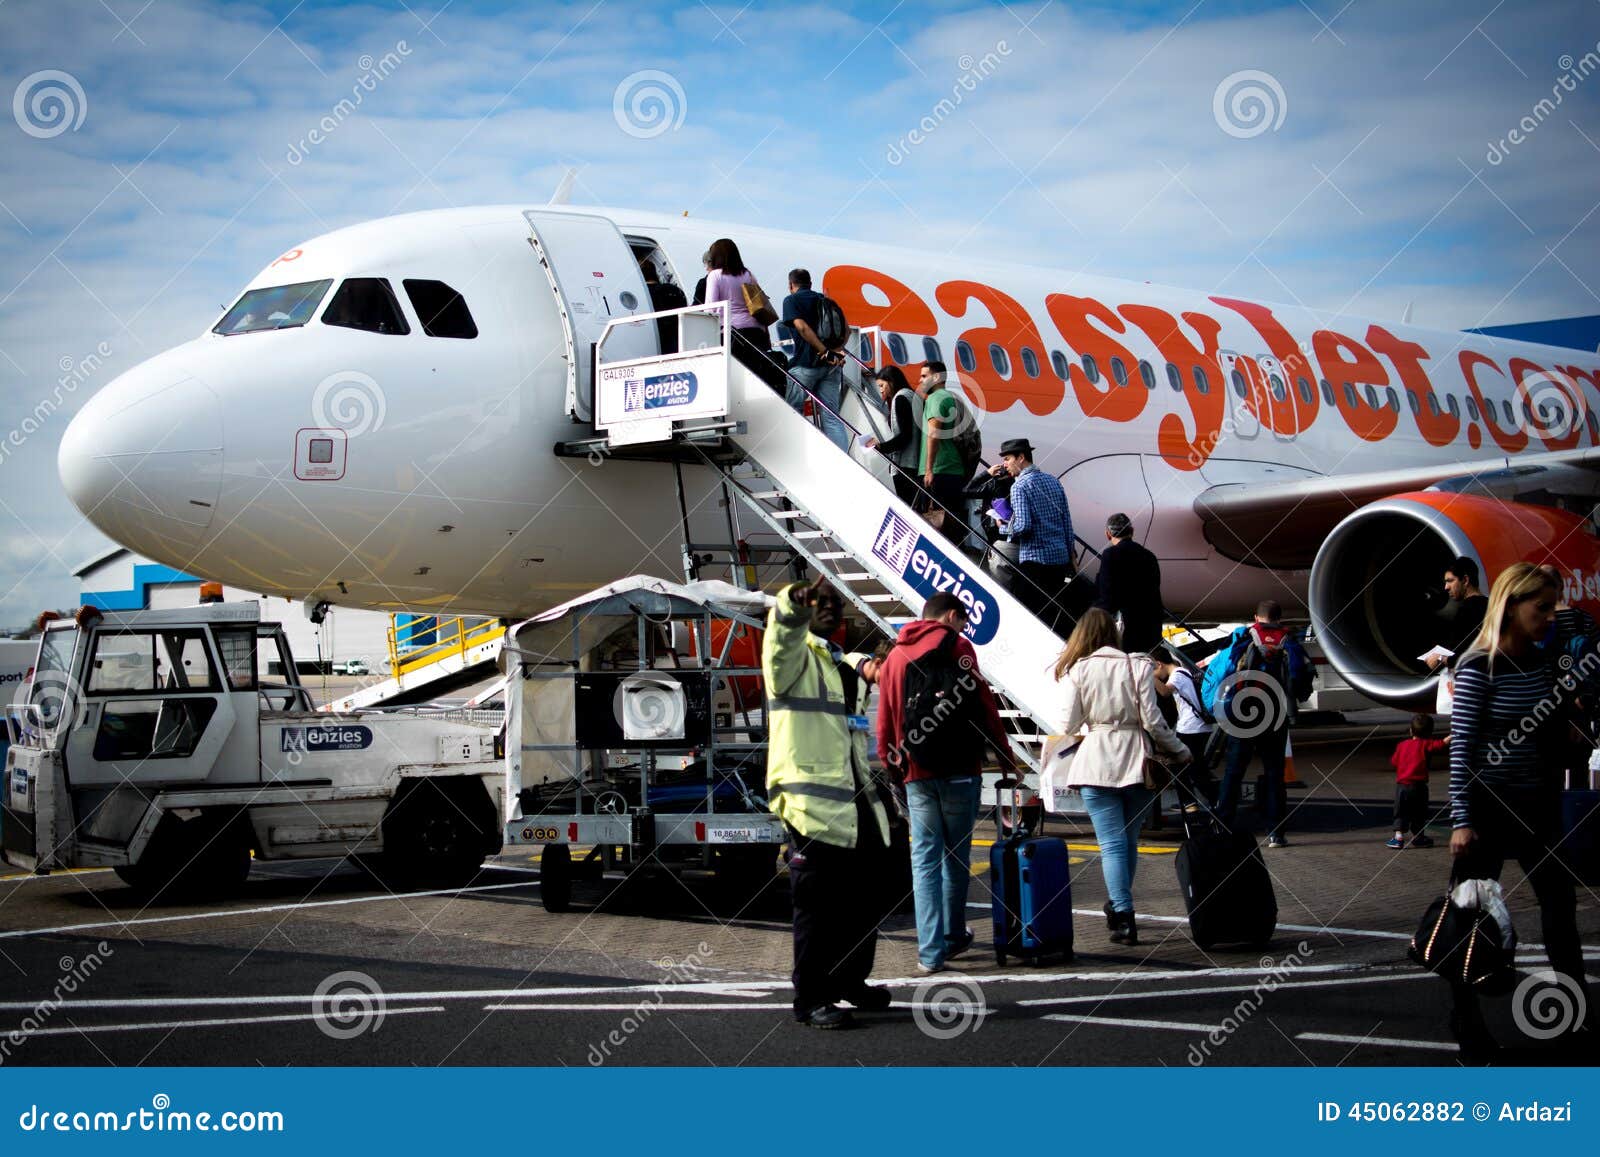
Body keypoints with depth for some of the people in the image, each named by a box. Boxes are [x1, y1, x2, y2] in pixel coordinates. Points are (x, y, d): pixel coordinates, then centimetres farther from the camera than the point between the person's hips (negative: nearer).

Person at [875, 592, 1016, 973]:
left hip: (916, 775, 3)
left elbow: (884, 723, 11)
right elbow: (983, 706, -4)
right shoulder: (956, 646, 0)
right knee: (957, 856, 10)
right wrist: (1005, 755, 2)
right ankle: (954, 936, 19)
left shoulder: (894, 656, 13)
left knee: (925, 859, 2)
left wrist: (892, 765, 17)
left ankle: (930, 951, -4)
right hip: (959, 770, -3)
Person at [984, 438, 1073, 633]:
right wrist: (1069, 554, 19)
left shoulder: (1020, 486, -9)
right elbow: (1067, 522, 14)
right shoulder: (1053, 481, 13)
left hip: (1034, 559, -7)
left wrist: (1003, 527, 1)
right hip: (1060, 558, 7)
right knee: (1053, 614, 10)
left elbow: (1023, 526, -18)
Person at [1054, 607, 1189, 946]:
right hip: (1135, 762, 1)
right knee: (1129, 840, 16)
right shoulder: (1138, 666, -1)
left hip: (1097, 764, -1)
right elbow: (1152, 720, -4)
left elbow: (1068, 725, -2)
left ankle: (1123, 916, -11)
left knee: (1112, 843, -1)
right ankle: (1118, 907, 27)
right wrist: (1179, 751, 9)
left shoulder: (1076, 671, -1)